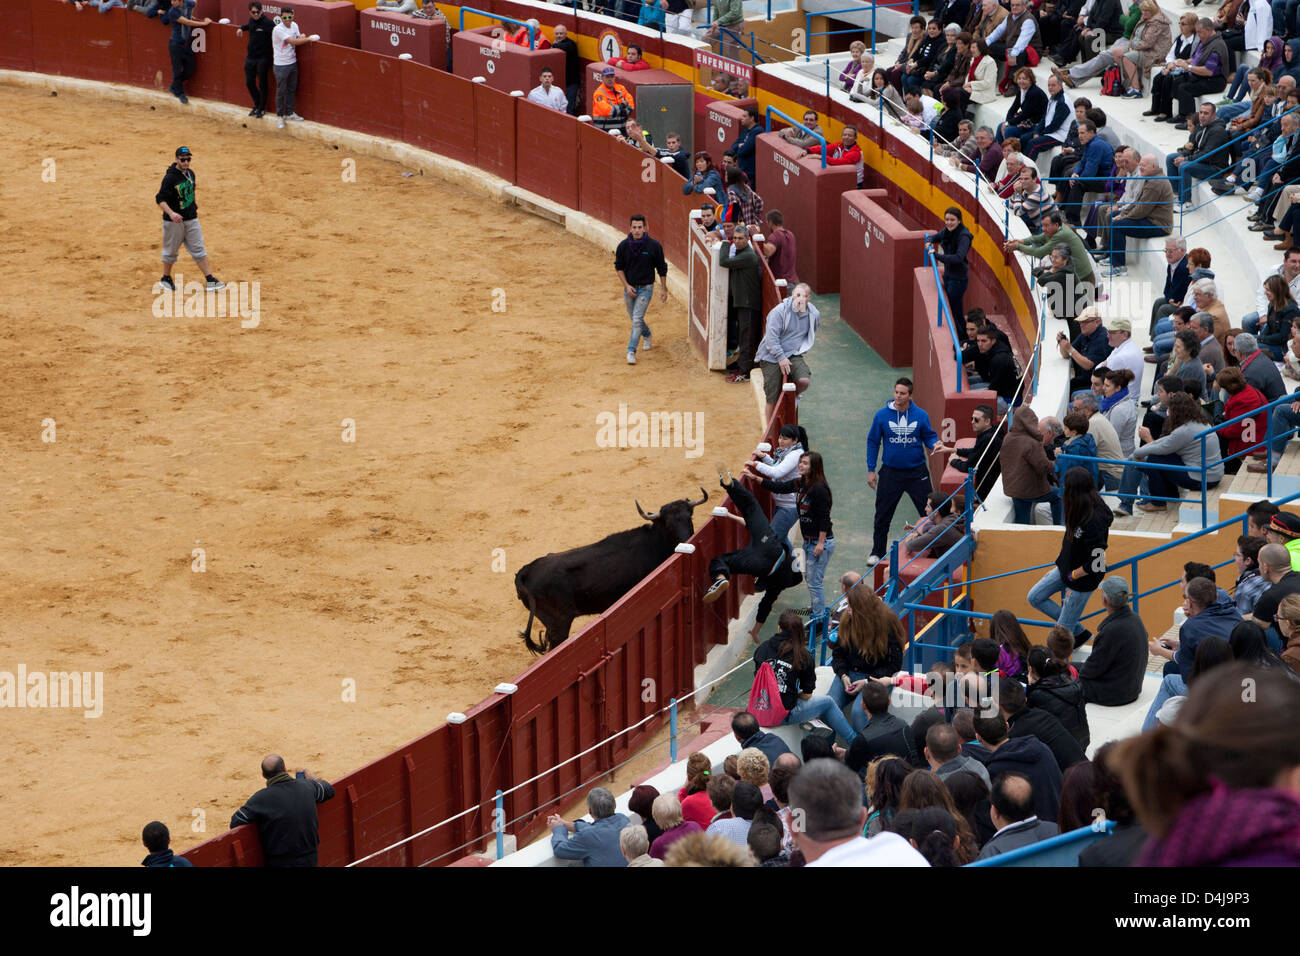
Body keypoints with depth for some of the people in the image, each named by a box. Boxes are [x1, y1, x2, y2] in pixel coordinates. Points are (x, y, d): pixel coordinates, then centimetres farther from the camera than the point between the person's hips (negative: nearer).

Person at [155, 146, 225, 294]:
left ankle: (211, 281, 2)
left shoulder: (190, 173, 4)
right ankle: (166, 279, 27)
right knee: (171, 251, 9)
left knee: (199, 250, 4)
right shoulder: (170, 178, -18)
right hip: (174, 221, -6)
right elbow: (160, 199, -23)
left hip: (191, 219, 6)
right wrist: (171, 213, -37)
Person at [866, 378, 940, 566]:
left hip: (917, 472, 0)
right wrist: (871, 470, 1)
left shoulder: (921, 416, -2)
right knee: (882, 516, 7)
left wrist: (935, 444, -18)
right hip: (891, 472, 0)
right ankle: (877, 552, 21)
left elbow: (929, 436, 7)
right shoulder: (882, 416, -4)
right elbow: (873, 442, 3)